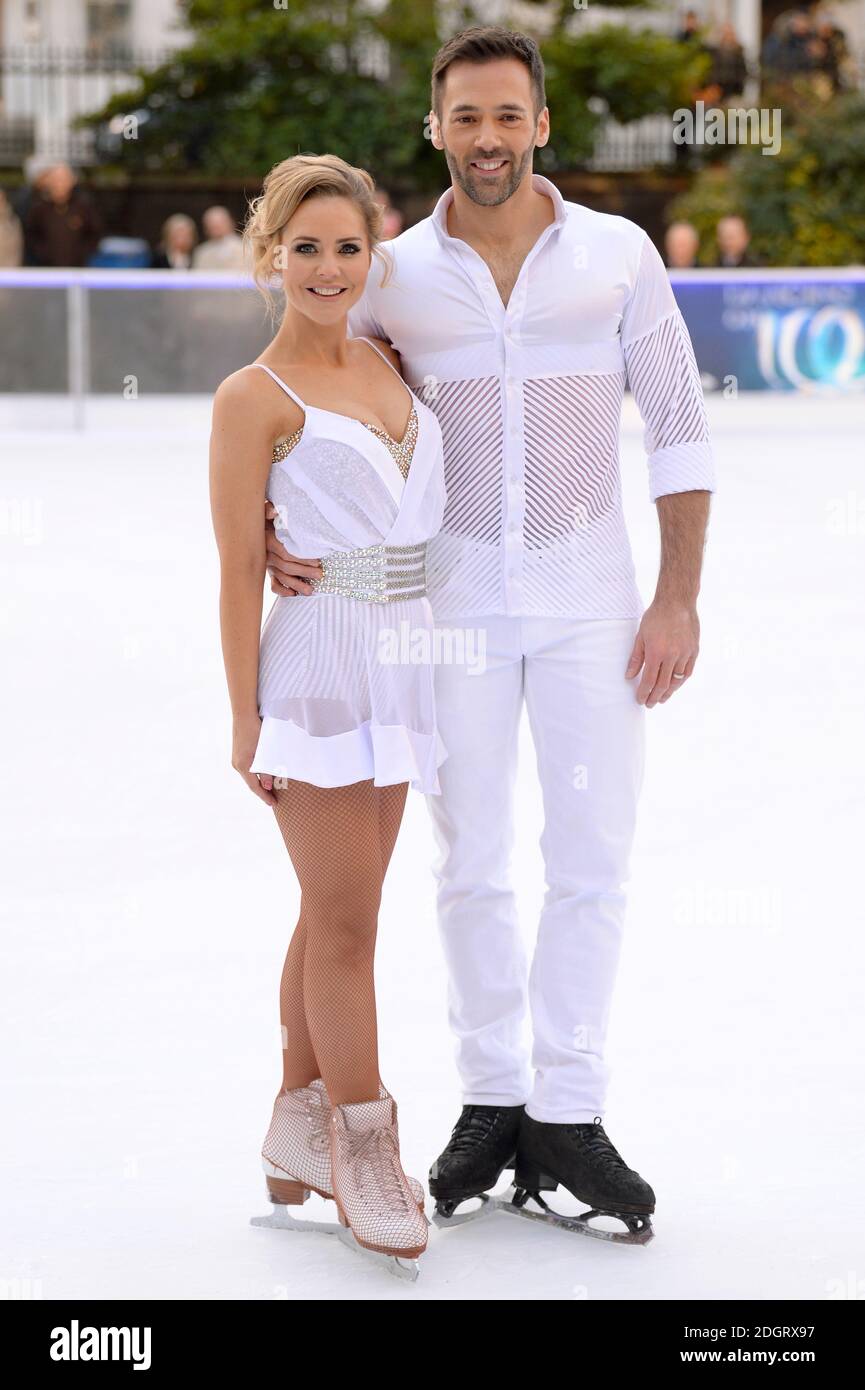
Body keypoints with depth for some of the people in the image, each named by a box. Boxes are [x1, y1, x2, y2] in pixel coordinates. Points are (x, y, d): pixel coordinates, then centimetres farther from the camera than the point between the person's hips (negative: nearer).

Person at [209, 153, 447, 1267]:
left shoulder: (388, 361, 9)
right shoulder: (254, 399, -9)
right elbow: (240, 568, -9)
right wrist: (246, 719, -9)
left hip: (404, 658, 7)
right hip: (322, 661, -7)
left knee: (333, 913, 14)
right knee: (344, 920, -3)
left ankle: (297, 1132, 25)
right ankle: (363, 1153, 6)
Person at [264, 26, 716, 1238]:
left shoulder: (619, 255, -4)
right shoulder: (394, 275, -2)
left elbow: (678, 427, -1)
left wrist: (679, 598, -7)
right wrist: (272, 535, -17)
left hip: (588, 596, -1)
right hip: (455, 595, 1)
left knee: (592, 859, -1)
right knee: (471, 864, 7)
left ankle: (566, 1116, 8)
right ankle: (491, 1103, 19)